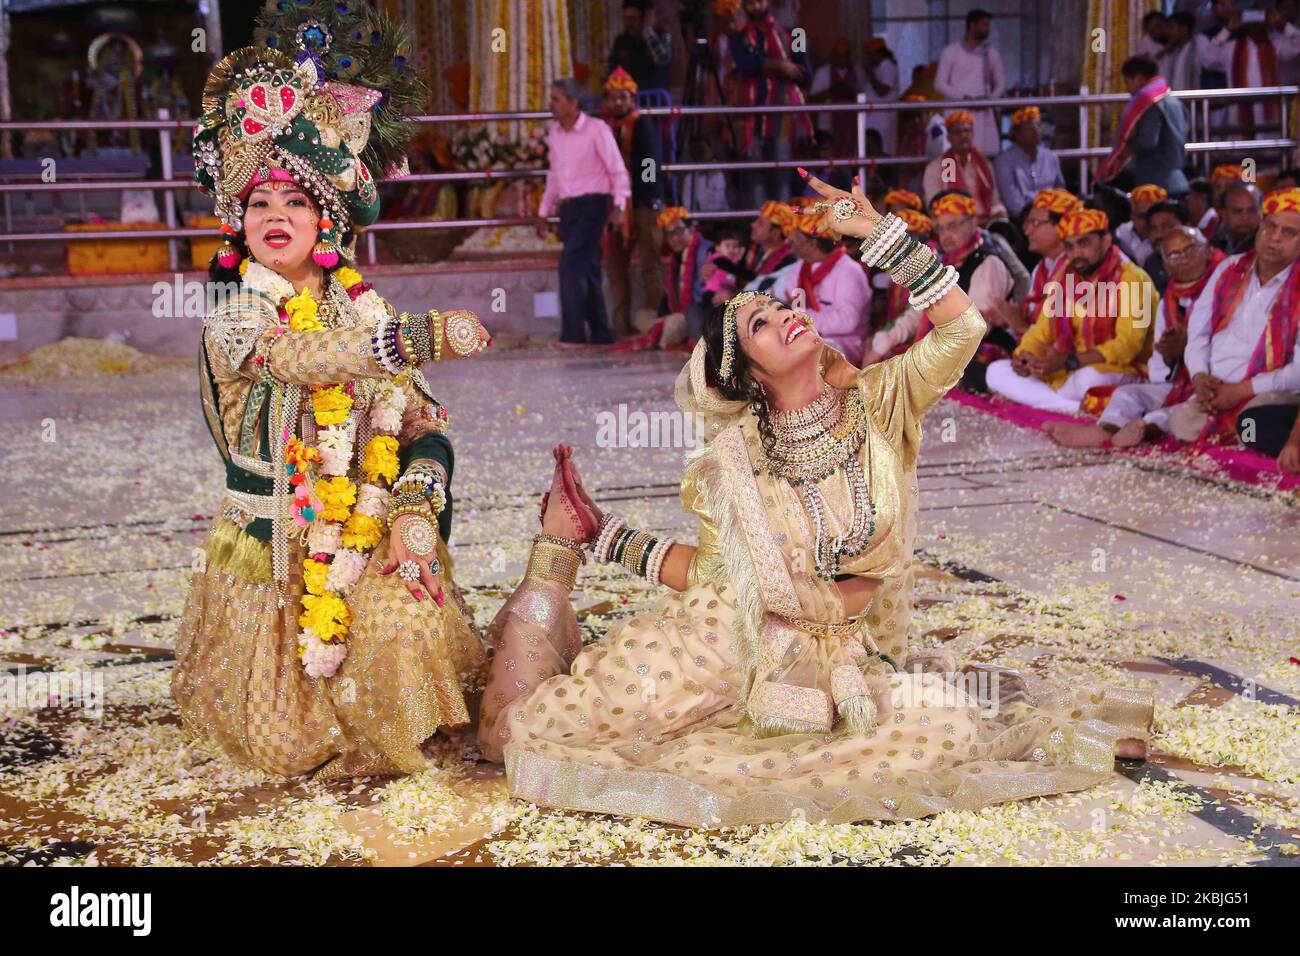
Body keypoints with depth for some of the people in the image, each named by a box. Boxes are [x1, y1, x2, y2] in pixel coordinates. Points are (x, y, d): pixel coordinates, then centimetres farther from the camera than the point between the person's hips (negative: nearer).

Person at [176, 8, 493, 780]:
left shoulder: (365, 312, 2)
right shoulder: (233, 327, -9)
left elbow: (427, 429, -3)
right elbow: (320, 355, -28)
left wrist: (415, 512, -21)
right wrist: (439, 333, -23)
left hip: (372, 544, 3)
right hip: (276, 557, -3)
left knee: (412, 630, -22)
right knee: (287, 747, -7)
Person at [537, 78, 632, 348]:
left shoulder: (596, 129, -9)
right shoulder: (555, 132, 11)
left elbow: (617, 170, -8)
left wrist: (619, 206, -17)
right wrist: (544, 211, 21)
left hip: (592, 204, -7)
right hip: (568, 206, 7)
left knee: (571, 265, -17)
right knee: (586, 271, 8)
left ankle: (573, 335, -15)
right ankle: (601, 334, 15)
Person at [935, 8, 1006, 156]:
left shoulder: (992, 53, 11)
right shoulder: (951, 52, 2)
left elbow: (1001, 83, 15)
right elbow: (940, 83, -1)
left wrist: (989, 98, -7)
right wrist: (964, 97, -14)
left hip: (983, 113, 3)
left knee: (988, 153, -7)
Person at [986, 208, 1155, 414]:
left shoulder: (1132, 279, -11)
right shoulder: (1064, 278, 11)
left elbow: (1127, 345, -20)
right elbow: (1042, 331, 13)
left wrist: (1069, 361, -30)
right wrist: (1022, 355, -11)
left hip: (1120, 373, -8)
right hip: (1066, 374, 8)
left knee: (1090, 378, -42)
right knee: (996, 372, -9)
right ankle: (1080, 410, -20)